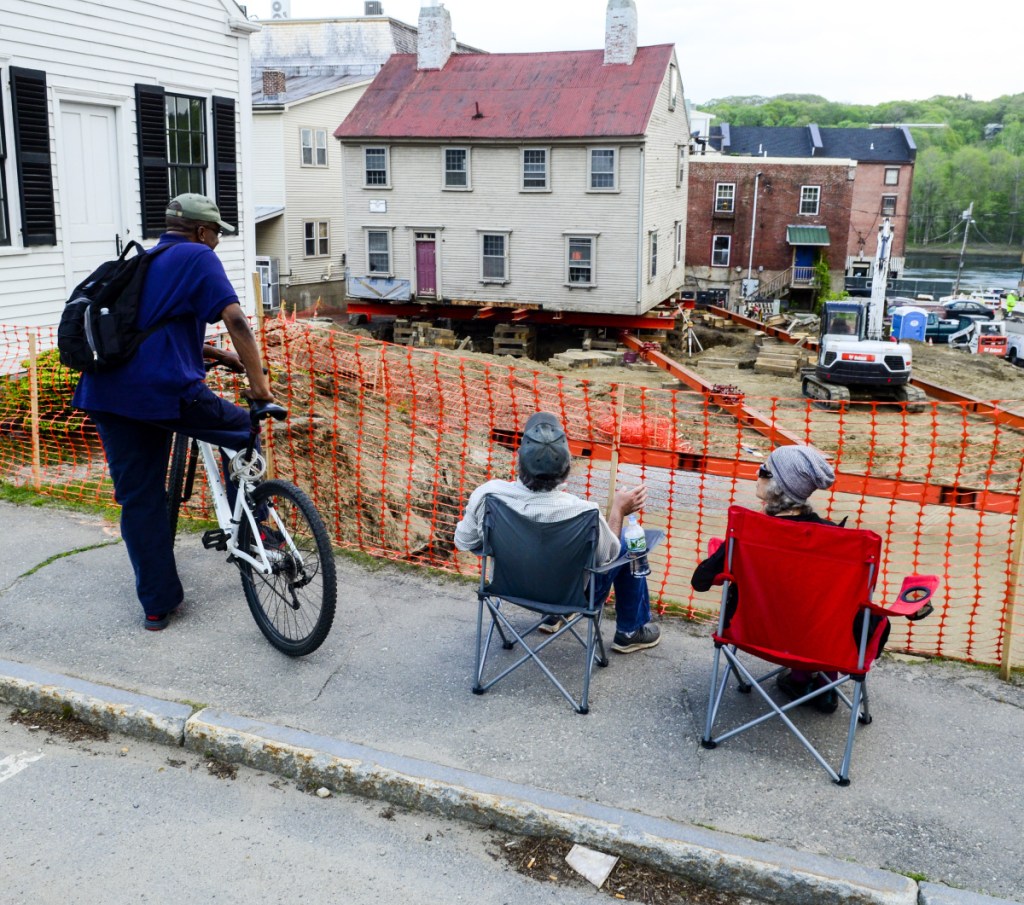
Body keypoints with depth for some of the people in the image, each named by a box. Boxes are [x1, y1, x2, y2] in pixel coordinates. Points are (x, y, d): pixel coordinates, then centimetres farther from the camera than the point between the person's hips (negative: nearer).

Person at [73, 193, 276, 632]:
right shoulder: (197, 257, 2)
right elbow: (235, 319, -11)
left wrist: (214, 354, 29)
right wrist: (258, 382, -8)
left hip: (107, 393, 7)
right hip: (165, 390, -7)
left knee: (138, 501, 11)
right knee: (243, 430, 16)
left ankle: (157, 605, 18)